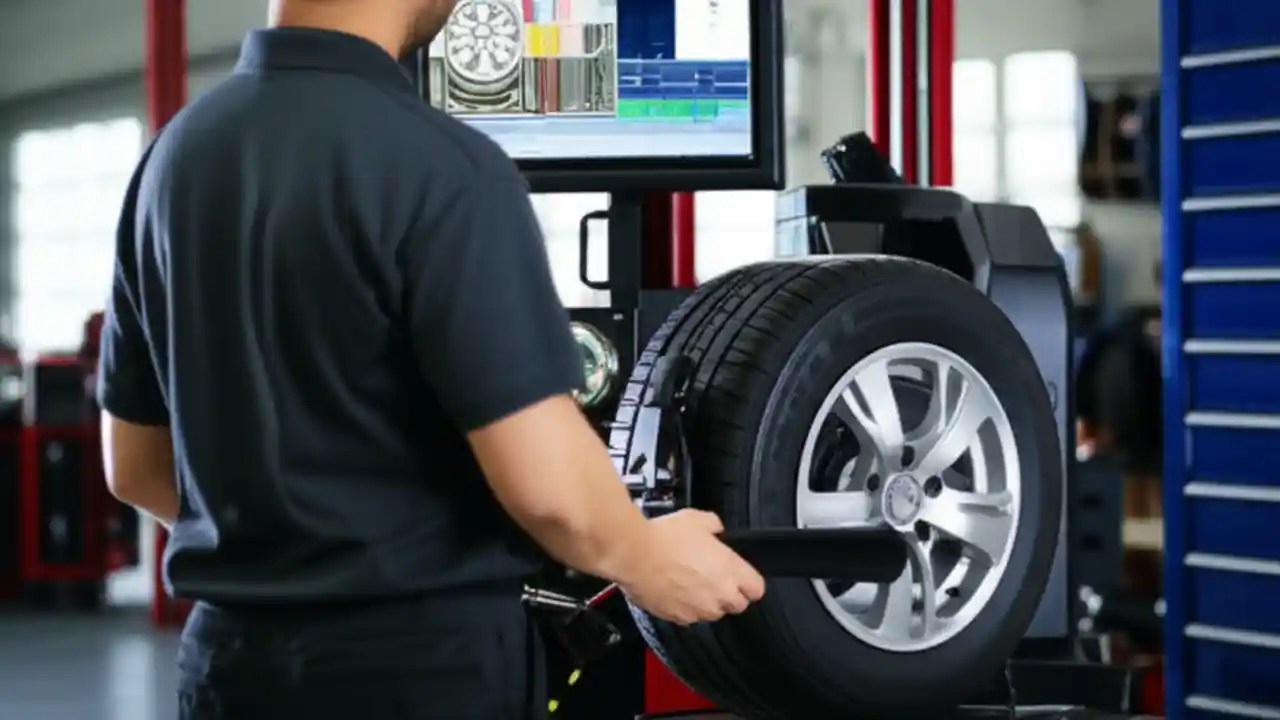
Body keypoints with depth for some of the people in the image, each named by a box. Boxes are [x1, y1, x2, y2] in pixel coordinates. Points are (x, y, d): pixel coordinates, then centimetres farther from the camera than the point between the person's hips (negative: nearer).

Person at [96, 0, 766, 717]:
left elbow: (136, 467, 11)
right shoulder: (440, 167, -19)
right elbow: (543, 480, -20)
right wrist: (643, 560, -1)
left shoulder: (178, 154, 4)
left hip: (230, 658, 7)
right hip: (421, 661, -7)